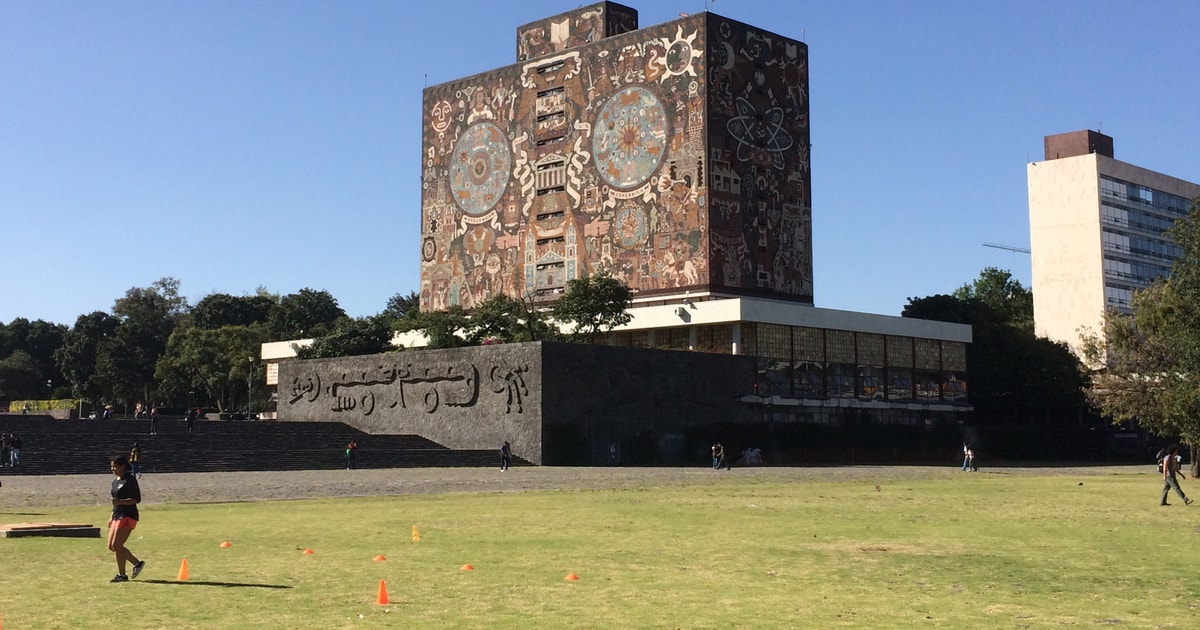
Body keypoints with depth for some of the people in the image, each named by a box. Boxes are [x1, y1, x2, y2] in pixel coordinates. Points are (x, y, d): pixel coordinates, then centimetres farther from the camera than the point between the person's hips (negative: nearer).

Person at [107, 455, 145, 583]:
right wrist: (112, 517, 22)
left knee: (117, 545, -10)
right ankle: (137, 563, 17)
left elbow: (137, 499, -17)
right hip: (117, 516, 10)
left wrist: (120, 501, -27)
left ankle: (122, 575, 1)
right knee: (111, 546, 8)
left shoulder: (129, 480, -12)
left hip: (127, 516, -10)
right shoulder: (115, 481, 16)